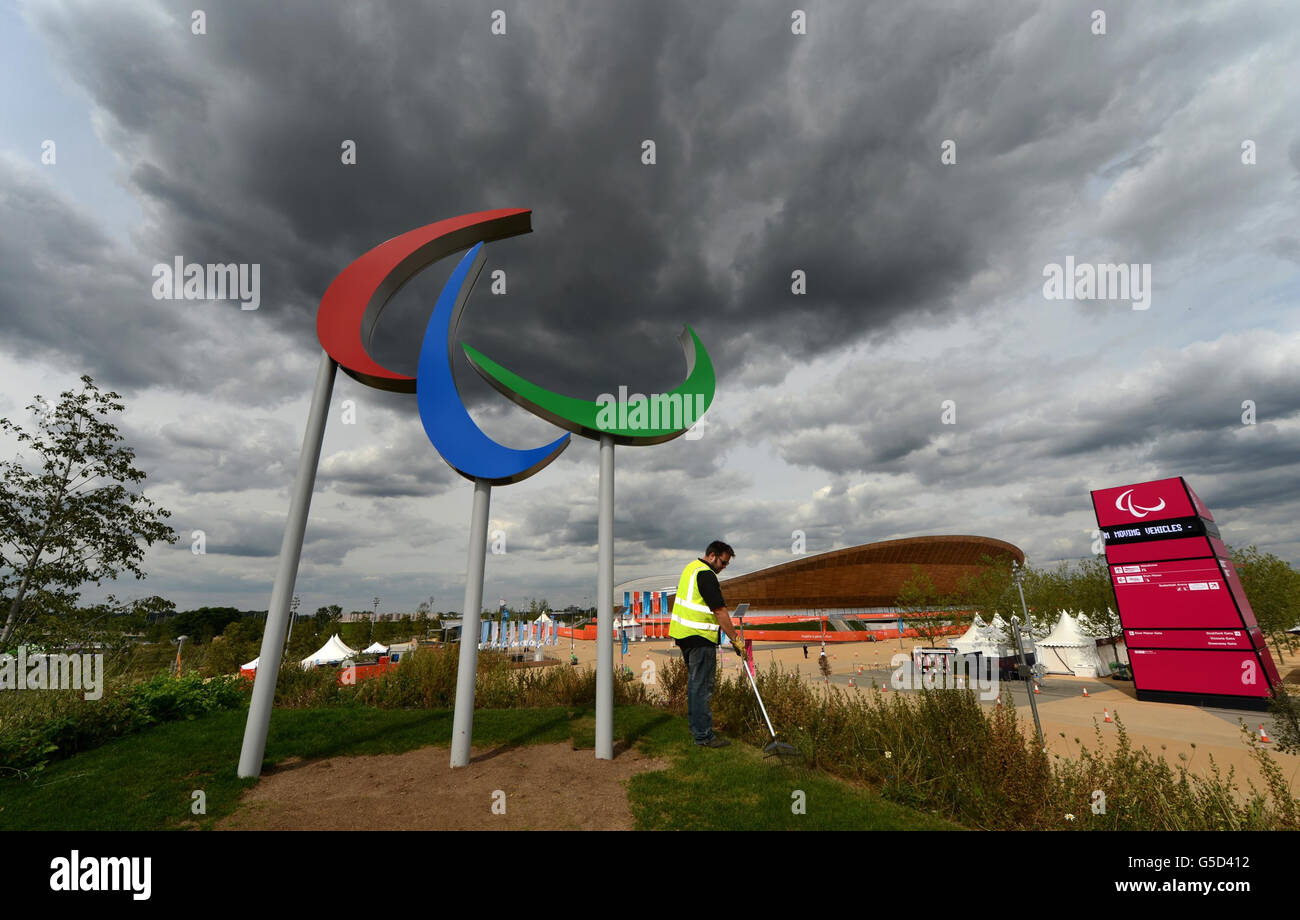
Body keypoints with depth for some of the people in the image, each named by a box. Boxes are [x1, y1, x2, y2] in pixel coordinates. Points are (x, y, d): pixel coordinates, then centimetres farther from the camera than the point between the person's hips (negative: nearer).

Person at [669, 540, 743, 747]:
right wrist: (736, 639, -15)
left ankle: (695, 725, 30)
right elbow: (720, 611, -20)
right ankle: (703, 735, 2)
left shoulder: (691, 568, 13)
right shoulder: (706, 575, -18)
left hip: (684, 634, 10)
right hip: (700, 638, -10)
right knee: (702, 686, -4)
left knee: (694, 682, 19)